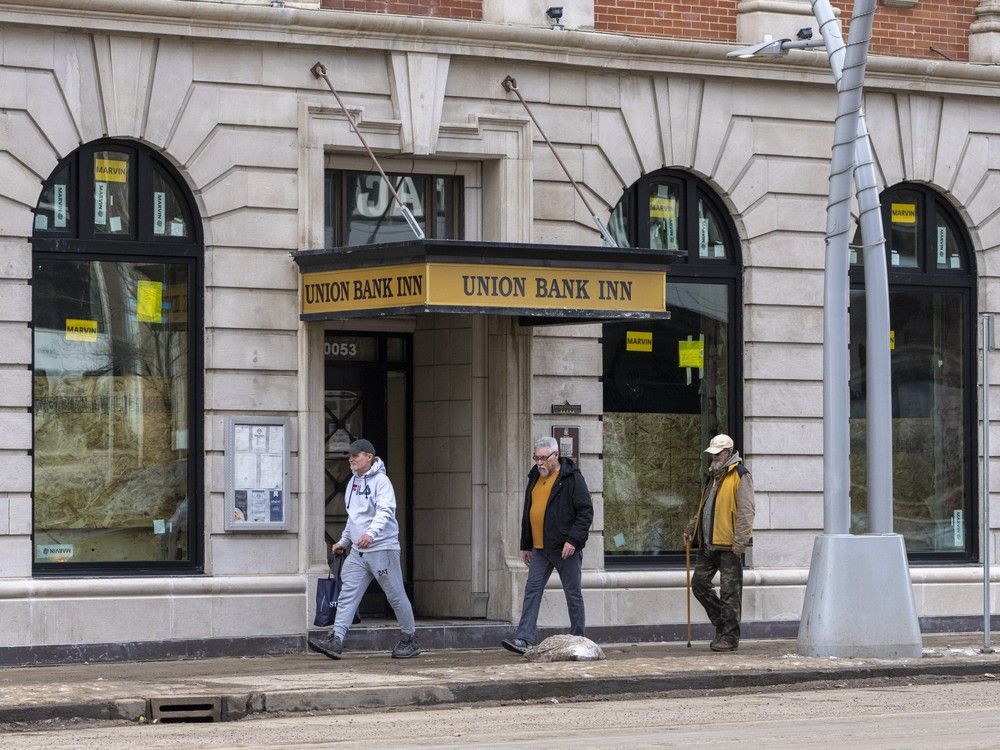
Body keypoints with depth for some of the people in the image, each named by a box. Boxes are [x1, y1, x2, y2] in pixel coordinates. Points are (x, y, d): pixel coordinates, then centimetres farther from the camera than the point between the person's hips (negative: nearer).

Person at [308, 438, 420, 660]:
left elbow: (385, 511, -25)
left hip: (382, 548, -7)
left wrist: (371, 533, -41)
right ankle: (336, 640, -13)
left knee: (396, 596, 3)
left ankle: (410, 640, 17)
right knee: (347, 595, -5)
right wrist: (344, 541, 28)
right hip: (358, 551, 7)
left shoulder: (381, 481, -10)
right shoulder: (353, 481, 16)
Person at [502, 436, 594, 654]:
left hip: (565, 548, -6)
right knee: (532, 591, -3)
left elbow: (585, 511, -10)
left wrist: (573, 540, -18)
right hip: (539, 548, 6)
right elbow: (528, 513, 22)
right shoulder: (535, 477, 15)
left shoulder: (572, 478, -7)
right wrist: (525, 545, 20)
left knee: (573, 594, 3)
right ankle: (524, 639, -8)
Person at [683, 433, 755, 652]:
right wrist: (691, 529, 23)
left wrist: (739, 543, -21)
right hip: (709, 544, 9)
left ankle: (730, 636, 3)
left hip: (730, 546, -9)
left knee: (729, 592, -4)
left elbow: (746, 511, -15)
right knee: (699, 583, 8)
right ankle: (722, 623, 22)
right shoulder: (714, 475, 19)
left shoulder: (740, 476, -9)